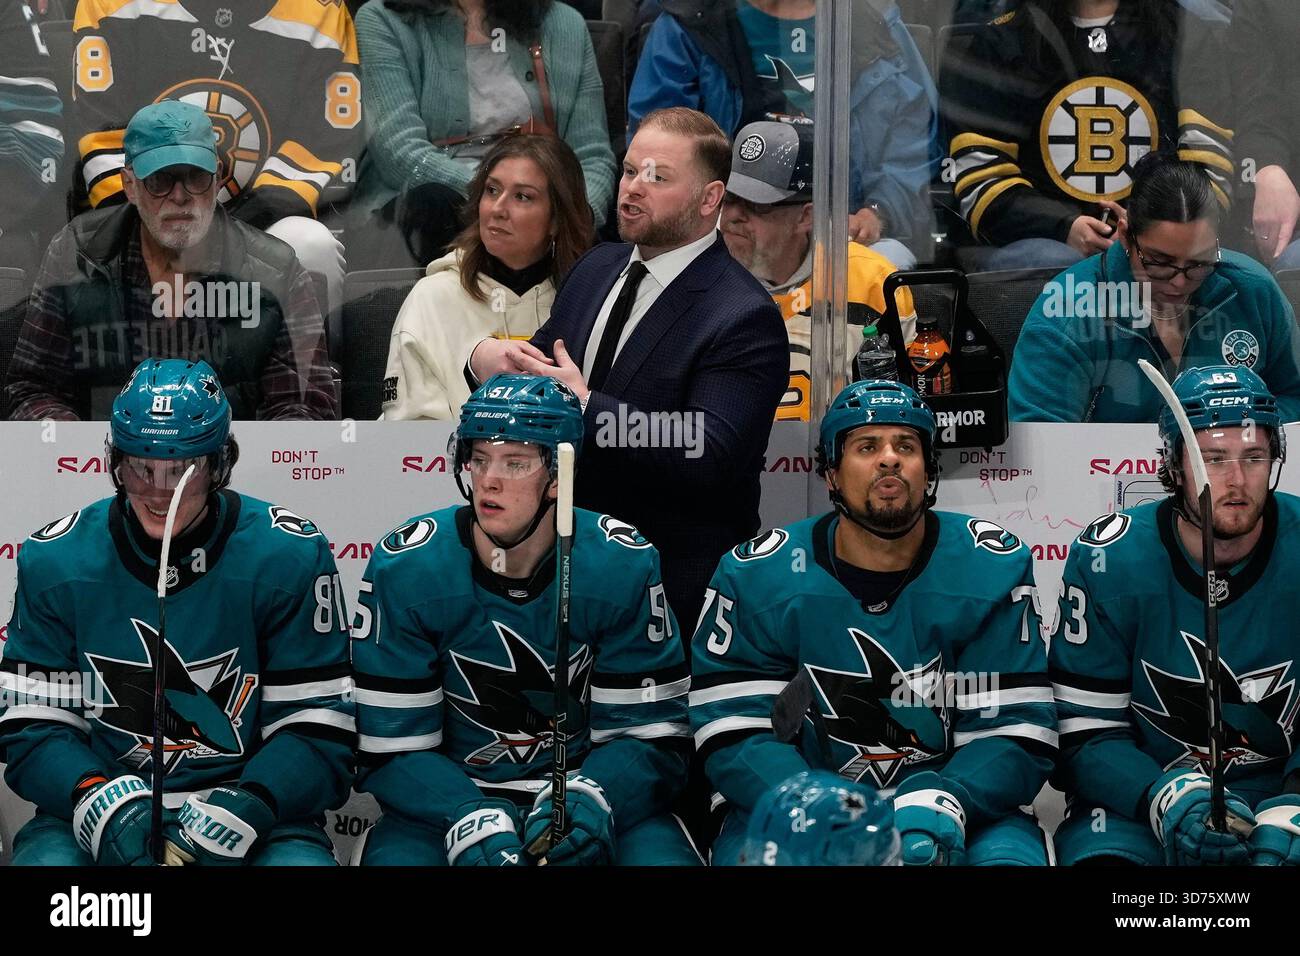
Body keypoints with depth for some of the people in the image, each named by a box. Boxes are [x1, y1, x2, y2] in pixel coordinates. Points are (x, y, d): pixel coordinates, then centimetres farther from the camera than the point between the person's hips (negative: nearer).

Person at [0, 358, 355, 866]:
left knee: (300, 857, -30)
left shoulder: (291, 556, -5)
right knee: (45, 854, -28)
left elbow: (317, 730, -5)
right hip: (94, 819, 1)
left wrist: (249, 806, -22)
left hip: (255, 818, -1)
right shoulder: (54, 560, 0)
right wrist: (100, 801, -17)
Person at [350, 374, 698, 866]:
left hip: (583, 786, 1)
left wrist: (587, 800, -26)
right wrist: (470, 819, -27)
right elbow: (392, 749, -10)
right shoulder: (404, 568, -10)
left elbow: (653, 736, -6)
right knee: (396, 853, -31)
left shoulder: (624, 566, -9)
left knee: (662, 855, -27)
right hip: (449, 800, -1)